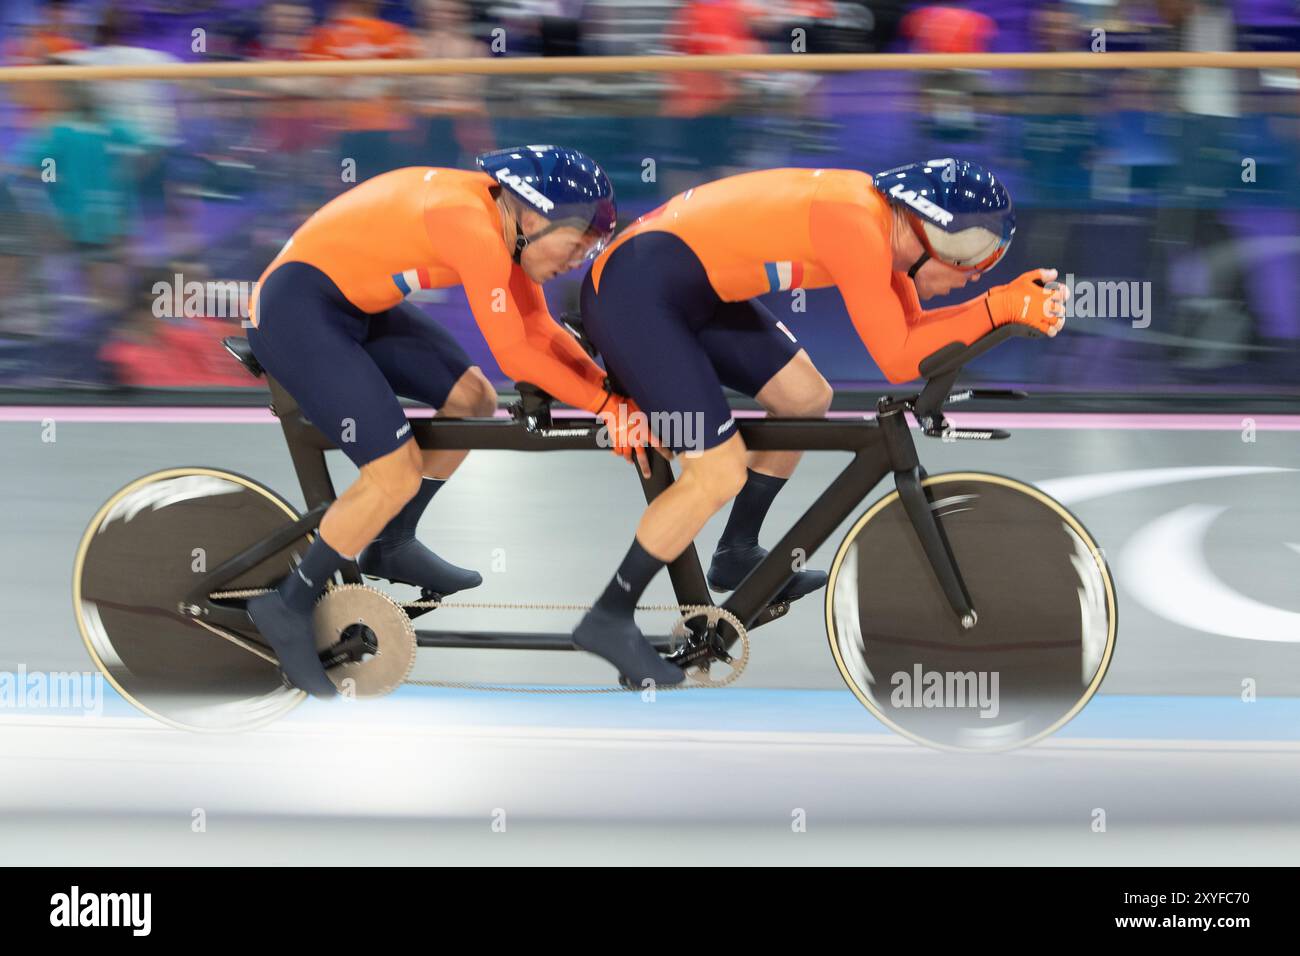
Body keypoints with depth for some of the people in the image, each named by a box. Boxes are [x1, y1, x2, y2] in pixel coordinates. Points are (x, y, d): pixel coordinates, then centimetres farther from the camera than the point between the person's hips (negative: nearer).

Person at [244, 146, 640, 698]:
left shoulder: (505, 219, 1)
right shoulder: (471, 225, -26)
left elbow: (542, 333, 8)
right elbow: (514, 355, -21)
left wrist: (614, 393, -3)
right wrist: (604, 406, -13)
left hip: (353, 302, 10)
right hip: (296, 312, -10)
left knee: (472, 401, 12)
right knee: (396, 476, -16)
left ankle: (391, 548, 29)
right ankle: (289, 608, 0)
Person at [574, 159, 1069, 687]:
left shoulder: (882, 213, 5)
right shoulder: (856, 227, -22)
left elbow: (911, 328, 10)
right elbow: (898, 360, -21)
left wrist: (1013, 297, -2)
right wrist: (996, 308, -18)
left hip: (690, 287, 10)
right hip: (634, 292, -10)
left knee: (806, 399, 15)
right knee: (719, 476, -12)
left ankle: (737, 554, 32)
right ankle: (609, 619, 1)